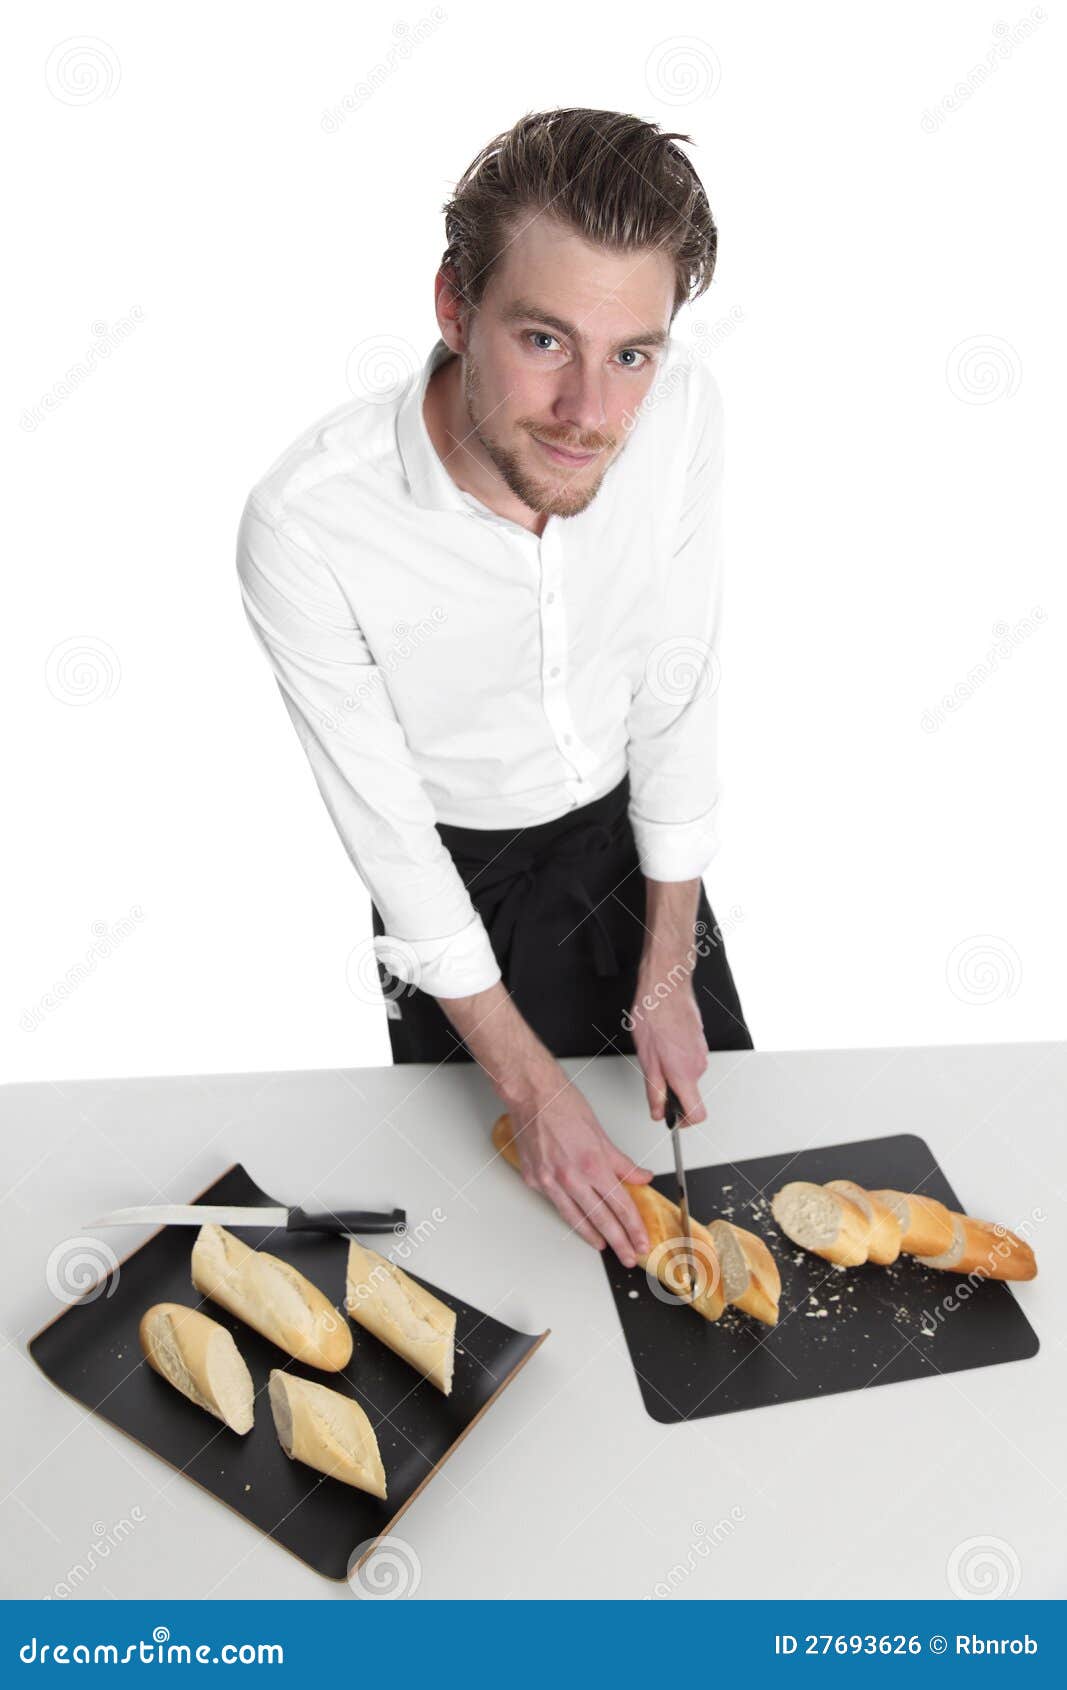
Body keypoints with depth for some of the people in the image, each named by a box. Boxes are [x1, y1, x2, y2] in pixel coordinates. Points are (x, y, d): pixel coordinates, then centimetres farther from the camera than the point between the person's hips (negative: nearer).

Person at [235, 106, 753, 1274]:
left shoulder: (682, 408, -25)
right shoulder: (303, 527, -35)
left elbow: (678, 689, -11)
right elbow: (386, 828, -22)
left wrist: (668, 970, -6)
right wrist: (531, 1084, -19)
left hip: (627, 830, 4)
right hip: (454, 867, -3)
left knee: (725, 1130, 22)